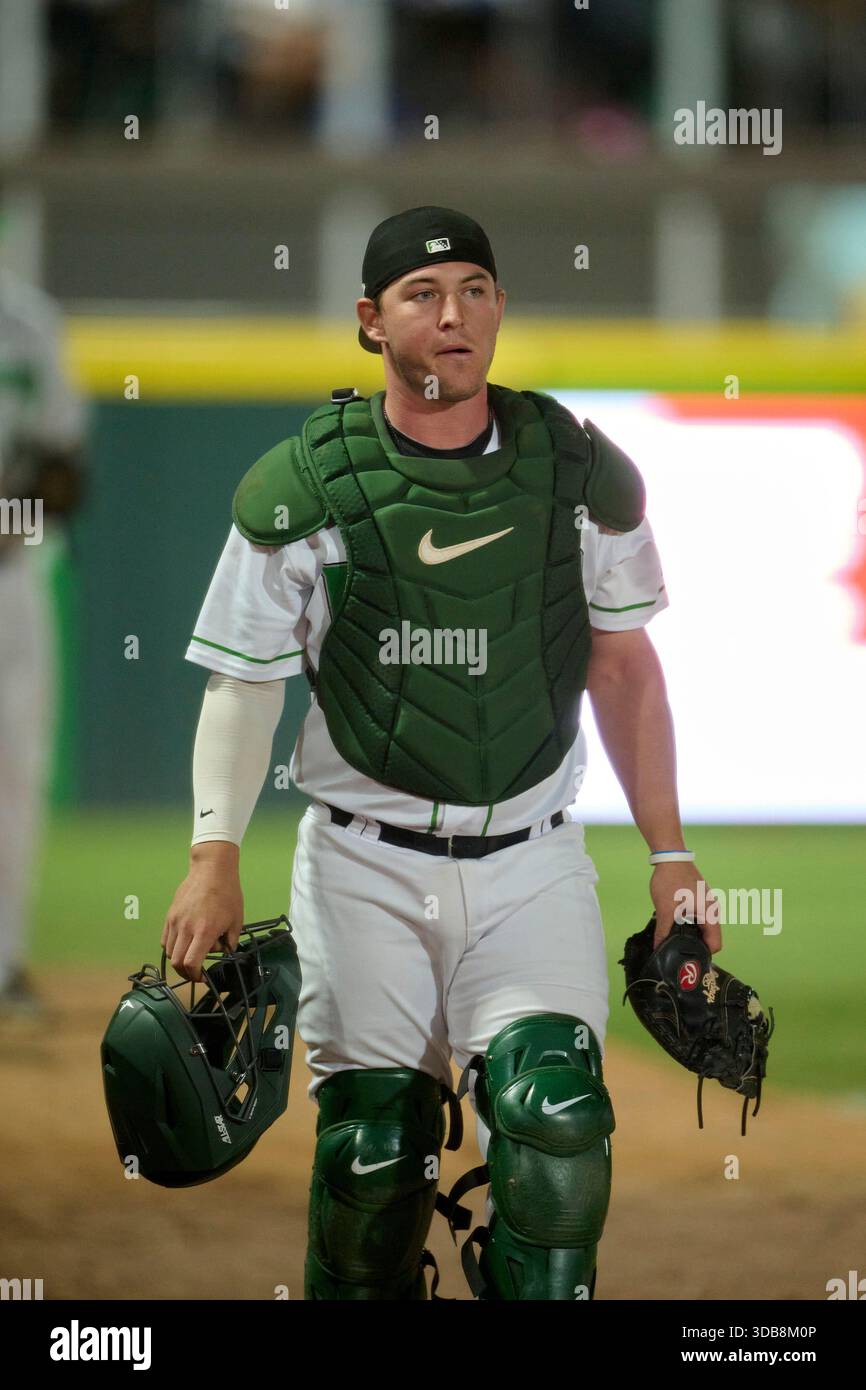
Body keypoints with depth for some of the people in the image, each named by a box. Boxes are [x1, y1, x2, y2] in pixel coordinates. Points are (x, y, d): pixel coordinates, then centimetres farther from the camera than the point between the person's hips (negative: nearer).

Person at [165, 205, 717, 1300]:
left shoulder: (581, 473, 2)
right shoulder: (300, 489, -3)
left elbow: (622, 664, 11)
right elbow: (242, 681, 0)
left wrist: (668, 851, 8)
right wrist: (214, 857, -12)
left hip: (530, 867, 1)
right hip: (364, 869, -1)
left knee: (555, 1119, -16)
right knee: (371, 1152, 1)